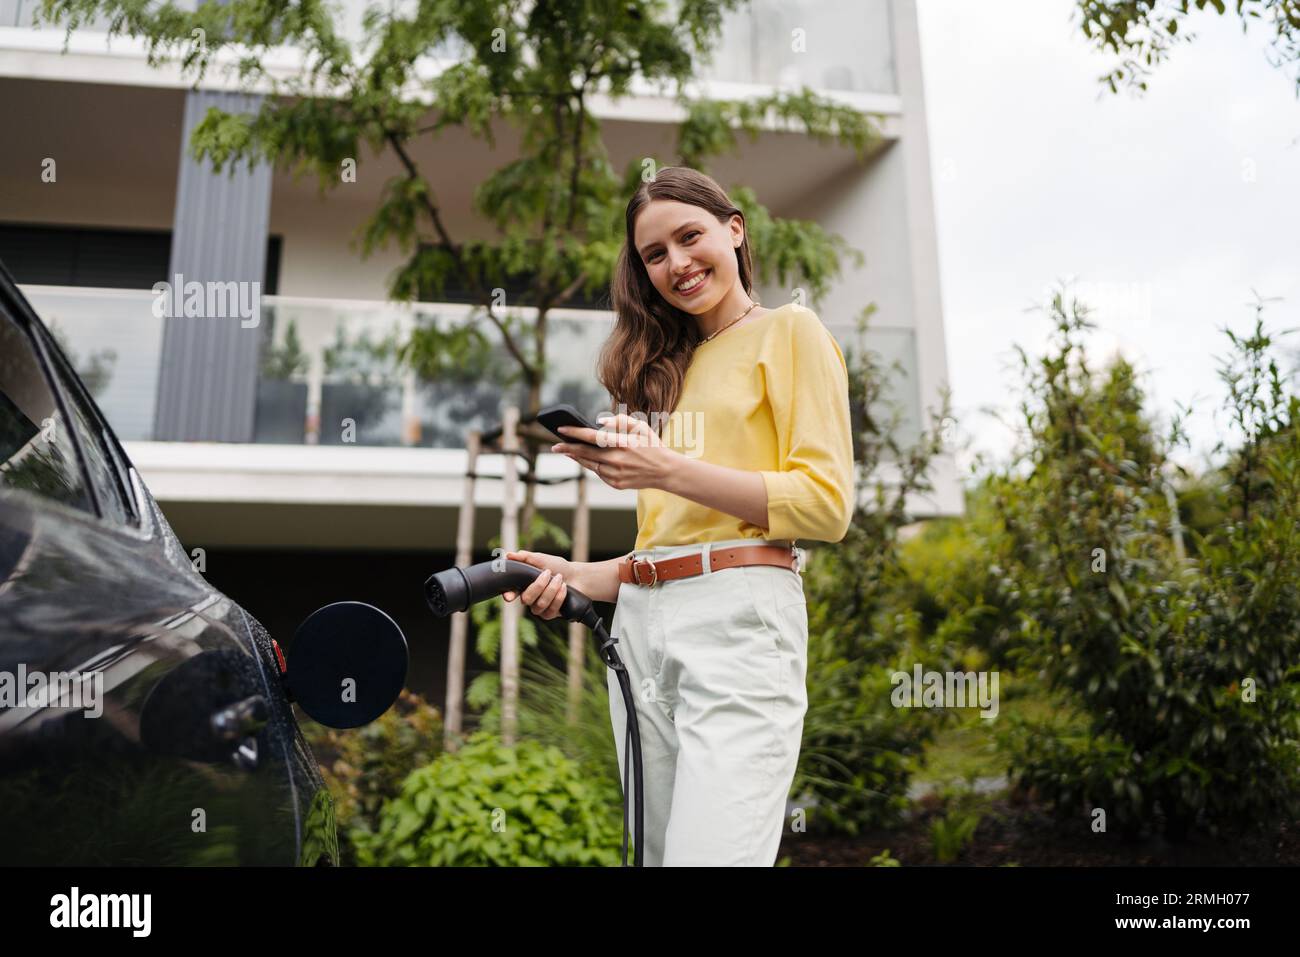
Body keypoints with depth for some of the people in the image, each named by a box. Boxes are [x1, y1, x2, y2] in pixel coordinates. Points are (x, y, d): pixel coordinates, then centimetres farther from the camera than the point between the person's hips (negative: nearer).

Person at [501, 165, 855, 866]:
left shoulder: (788, 332, 6)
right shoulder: (669, 367, 22)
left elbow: (826, 505, -7)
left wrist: (669, 471, -13)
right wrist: (584, 577, 2)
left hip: (738, 617, -6)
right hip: (638, 625, 6)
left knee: (711, 854, -14)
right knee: (657, 852, 8)